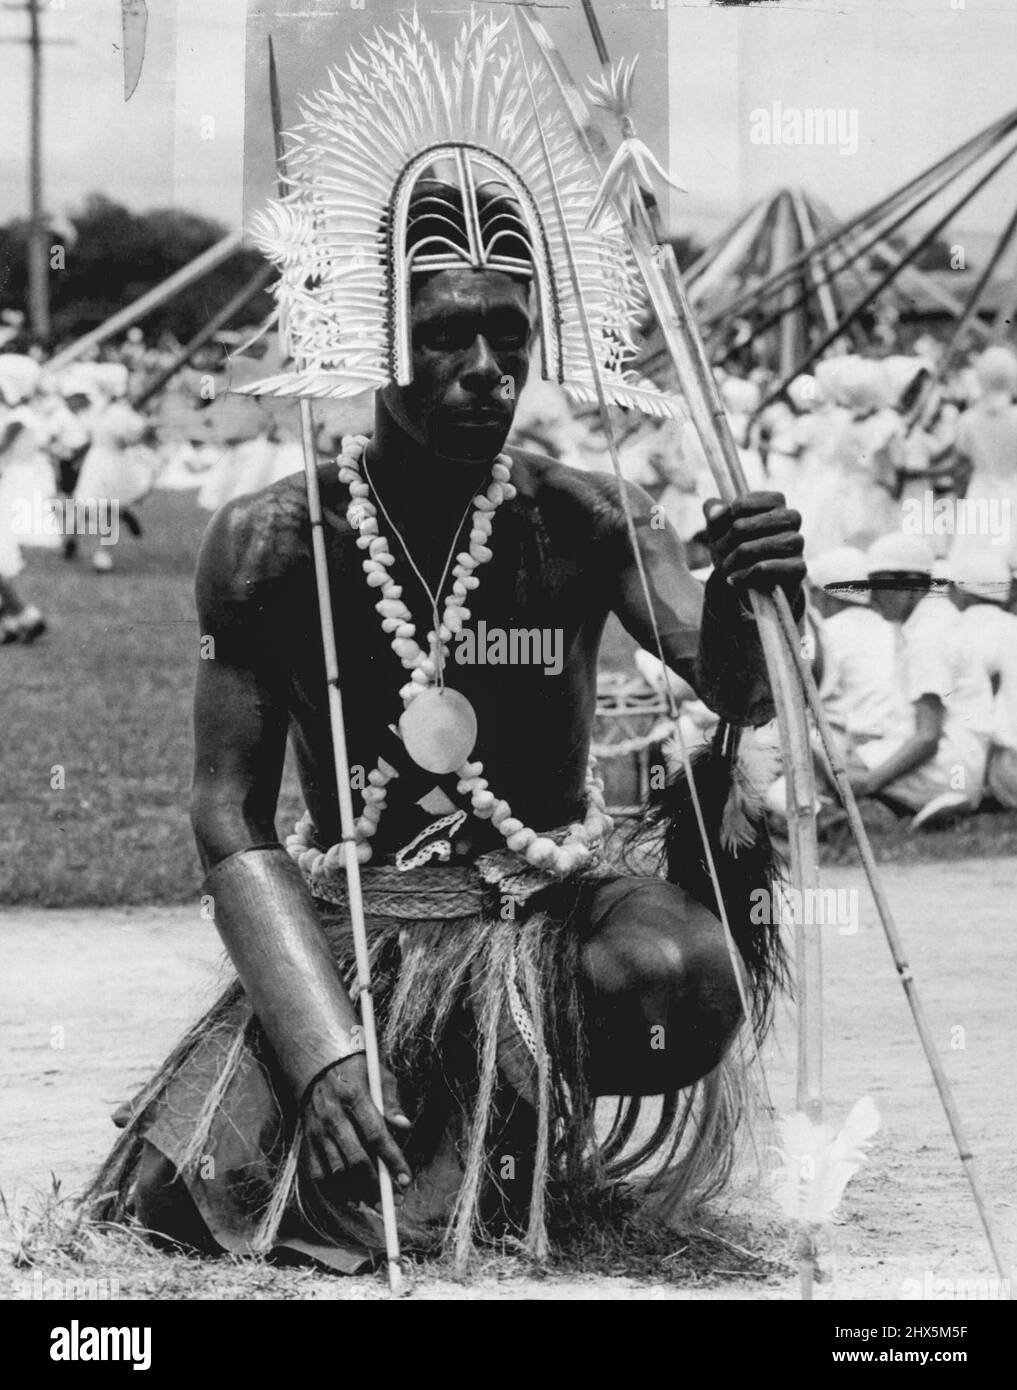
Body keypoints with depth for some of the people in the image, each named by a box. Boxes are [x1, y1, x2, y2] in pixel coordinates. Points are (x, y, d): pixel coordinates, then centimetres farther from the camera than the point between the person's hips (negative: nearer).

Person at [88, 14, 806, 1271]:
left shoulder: (583, 523, -4)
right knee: (210, 1179, -24)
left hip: (546, 909, 1)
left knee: (682, 974, -32)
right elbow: (231, 819, -7)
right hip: (351, 924, -1)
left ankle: (532, 1117, 2)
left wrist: (744, 600, -41)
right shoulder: (277, 540, -7)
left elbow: (736, 693, -15)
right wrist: (327, 1058, -21)